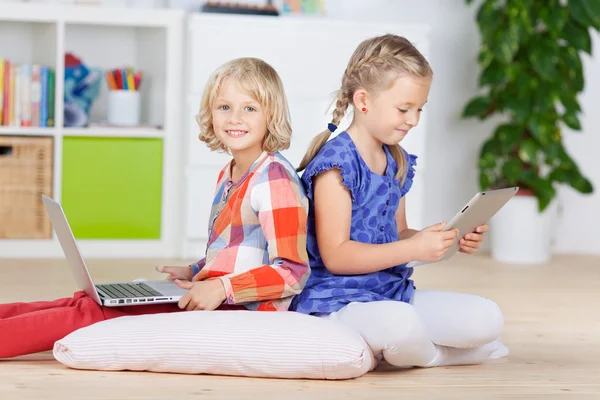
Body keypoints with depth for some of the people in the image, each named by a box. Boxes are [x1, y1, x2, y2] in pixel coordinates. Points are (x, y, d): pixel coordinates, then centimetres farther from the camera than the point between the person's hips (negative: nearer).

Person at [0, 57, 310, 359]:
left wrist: (222, 288, -24)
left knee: (94, 313, -19)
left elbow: (292, 272, -19)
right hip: (216, 303, 9)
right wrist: (194, 272, 16)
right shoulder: (228, 176, 18)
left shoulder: (274, 178, -12)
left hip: (242, 311, -9)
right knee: (85, 303, -3)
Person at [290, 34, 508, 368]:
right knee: (400, 323, -37)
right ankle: (431, 354, -2)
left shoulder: (398, 162, 12)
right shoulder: (336, 162, -15)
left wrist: (452, 240, 3)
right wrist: (415, 248, -23)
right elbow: (336, 256, -19)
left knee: (488, 319, -7)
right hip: (337, 300, -7)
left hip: (393, 292, 7)